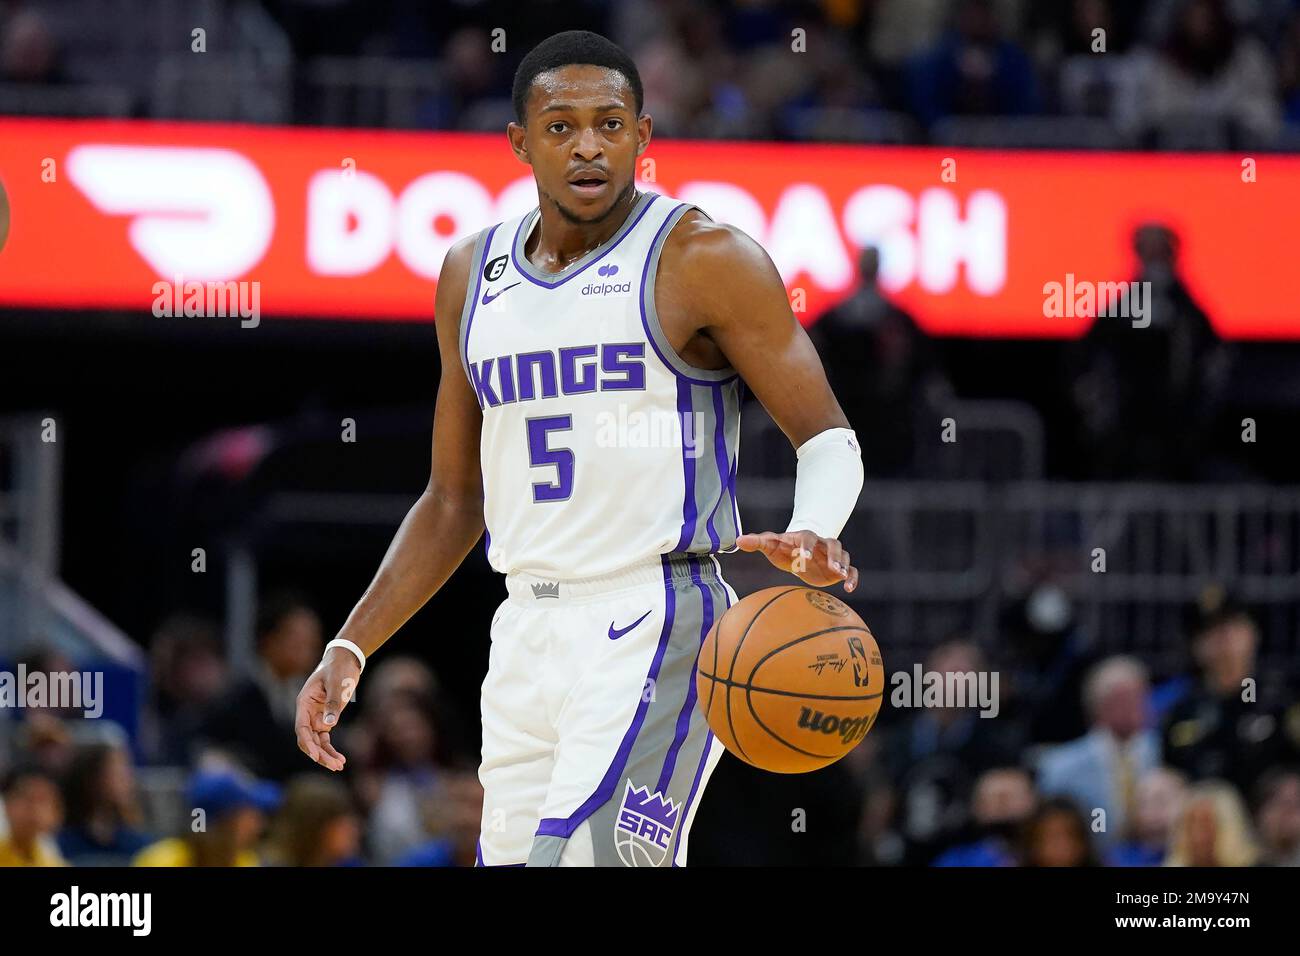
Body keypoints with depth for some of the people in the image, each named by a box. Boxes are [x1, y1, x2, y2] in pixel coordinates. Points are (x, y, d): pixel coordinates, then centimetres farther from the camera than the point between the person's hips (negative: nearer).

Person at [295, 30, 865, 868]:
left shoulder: (703, 258, -5)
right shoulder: (474, 275, 13)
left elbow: (827, 437, -5)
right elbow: (454, 500, 21)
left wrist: (813, 535, -27)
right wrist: (350, 650, 13)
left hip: (656, 634, -7)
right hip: (528, 640, 7)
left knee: (576, 858, -21)